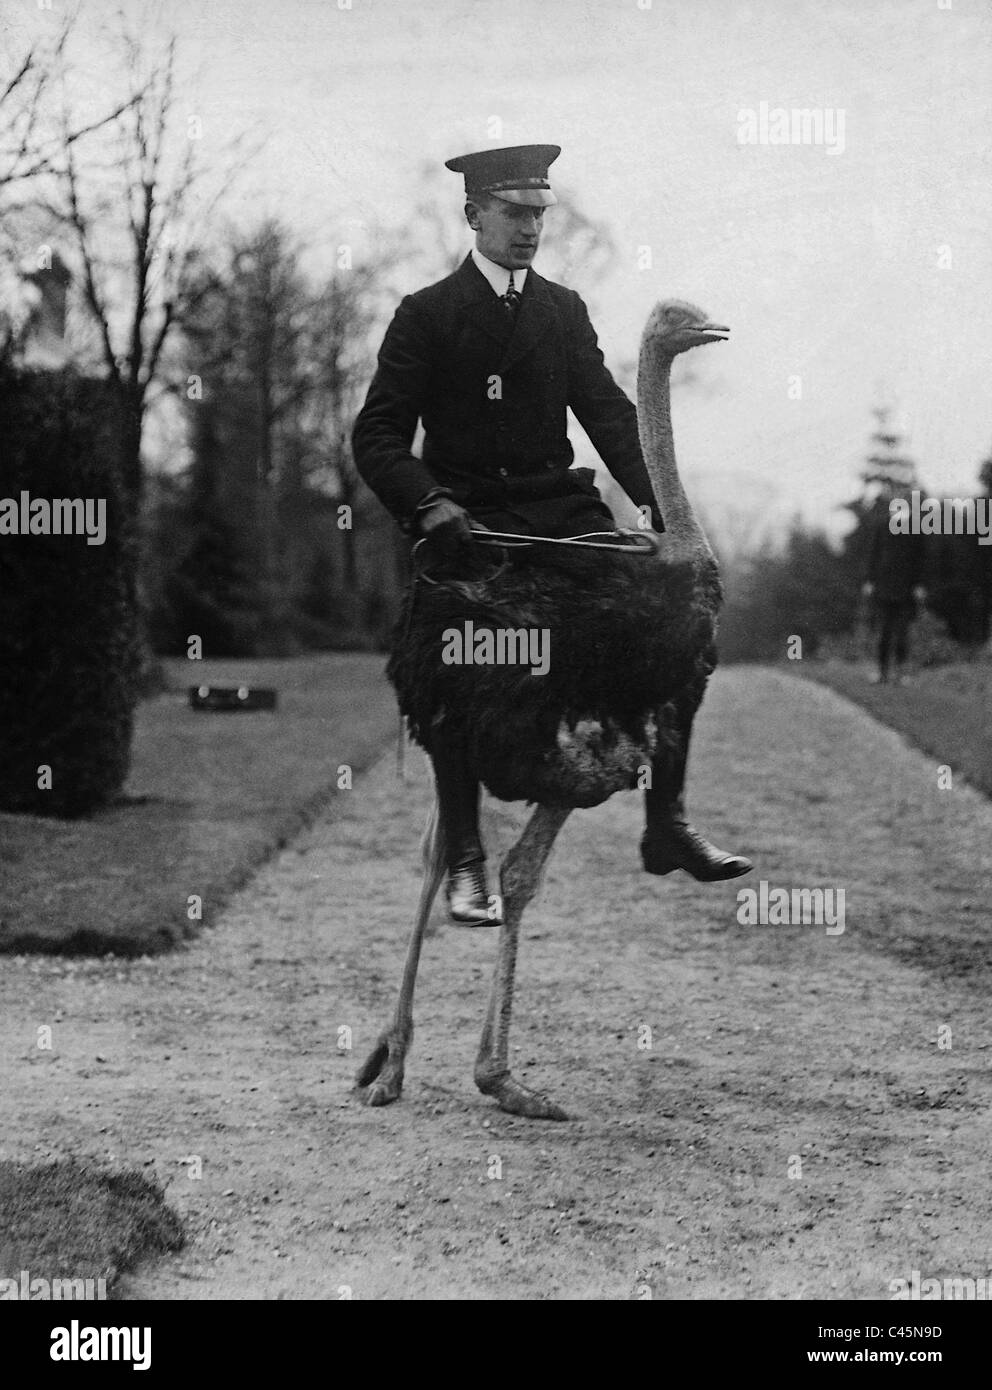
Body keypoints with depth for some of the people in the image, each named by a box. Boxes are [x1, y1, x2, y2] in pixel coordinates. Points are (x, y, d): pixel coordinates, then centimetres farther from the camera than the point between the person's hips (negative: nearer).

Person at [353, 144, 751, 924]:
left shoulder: (563, 310, 16)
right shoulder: (428, 315, 3)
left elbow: (609, 414, 10)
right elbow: (378, 436, -3)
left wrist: (662, 506, -6)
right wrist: (432, 508, -21)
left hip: (561, 509, 4)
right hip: (470, 519, -4)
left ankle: (667, 824, -6)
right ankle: (465, 860, -15)